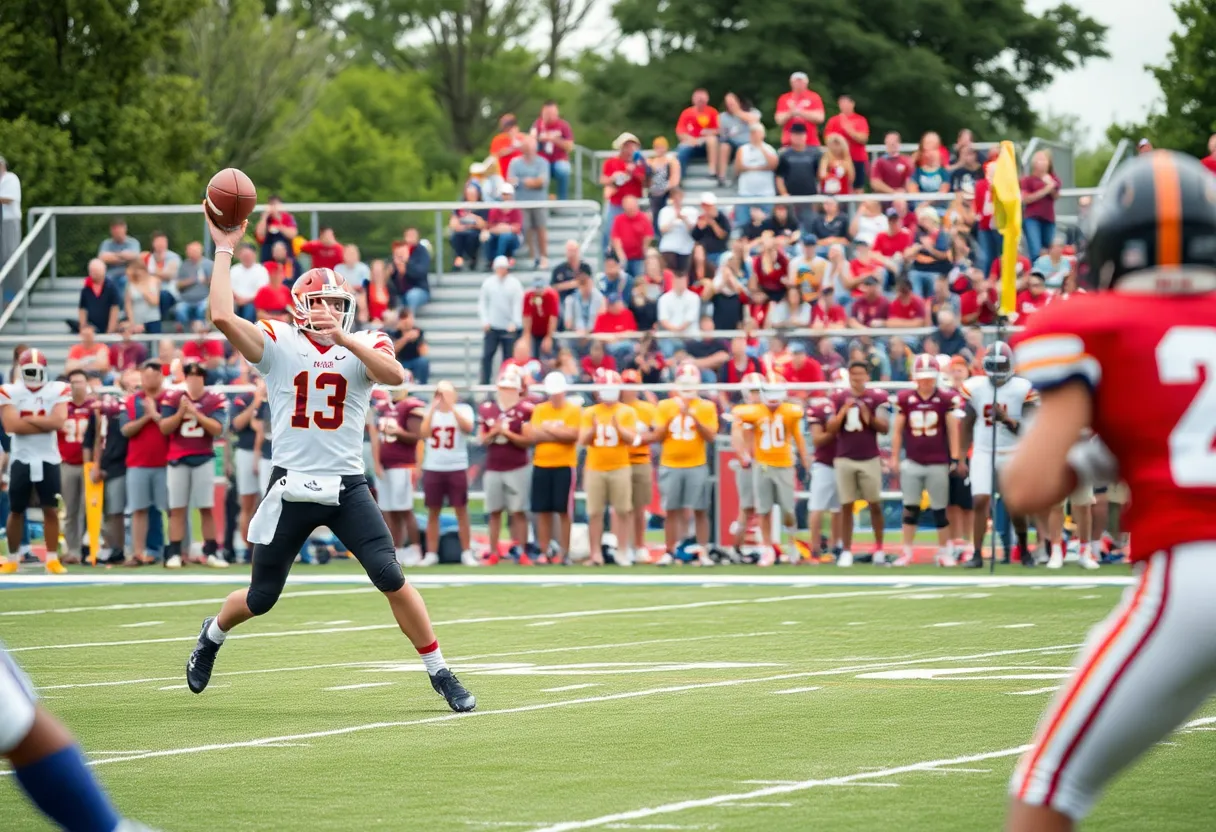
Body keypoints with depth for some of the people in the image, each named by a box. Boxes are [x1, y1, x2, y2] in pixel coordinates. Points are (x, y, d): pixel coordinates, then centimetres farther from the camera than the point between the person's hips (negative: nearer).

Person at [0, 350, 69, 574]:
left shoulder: (57, 391, -3)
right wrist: (44, 423, -13)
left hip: (48, 459, 0)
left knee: (51, 510, 0)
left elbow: (58, 421, -16)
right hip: (21, 459, 0)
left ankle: (52, 558, 6)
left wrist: (28, 419, -13)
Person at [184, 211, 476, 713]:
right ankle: (213, 635, 44)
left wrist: (345, 339, -32)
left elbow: (394, 375, -21)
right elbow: (222, 316, -17)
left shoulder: (365, 346, 2)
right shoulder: (277, 345, -2)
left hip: (347, 487, 0)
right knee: (261, 598, 11)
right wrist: (225, 249, -12)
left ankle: (439, 672, 0)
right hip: (292, 487, 0)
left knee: (390, 578, -12)